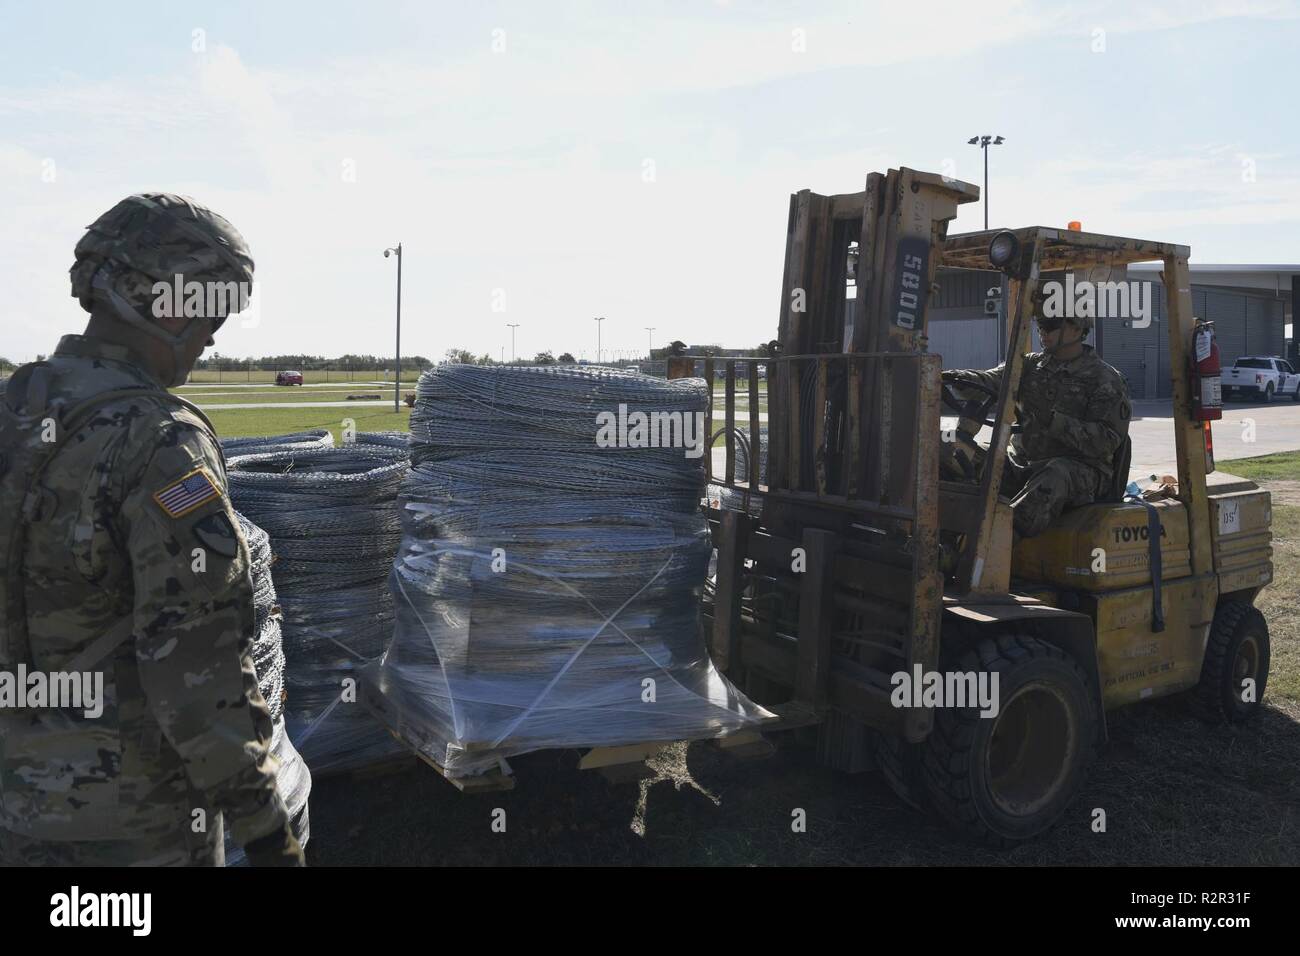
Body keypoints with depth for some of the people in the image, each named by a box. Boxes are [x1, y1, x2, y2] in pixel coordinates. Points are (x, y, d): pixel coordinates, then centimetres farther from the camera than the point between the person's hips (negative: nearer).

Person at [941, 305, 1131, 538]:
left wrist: (1055, 421, -24)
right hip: (1024, 463, 5)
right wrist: (958, 379, -27)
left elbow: (1107, 440, -12)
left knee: (1054, 478, -38)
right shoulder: (1031, 365, 15)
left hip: (1080, 470, -5)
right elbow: (992, 381, -5)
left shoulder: (1106, 380, -1)